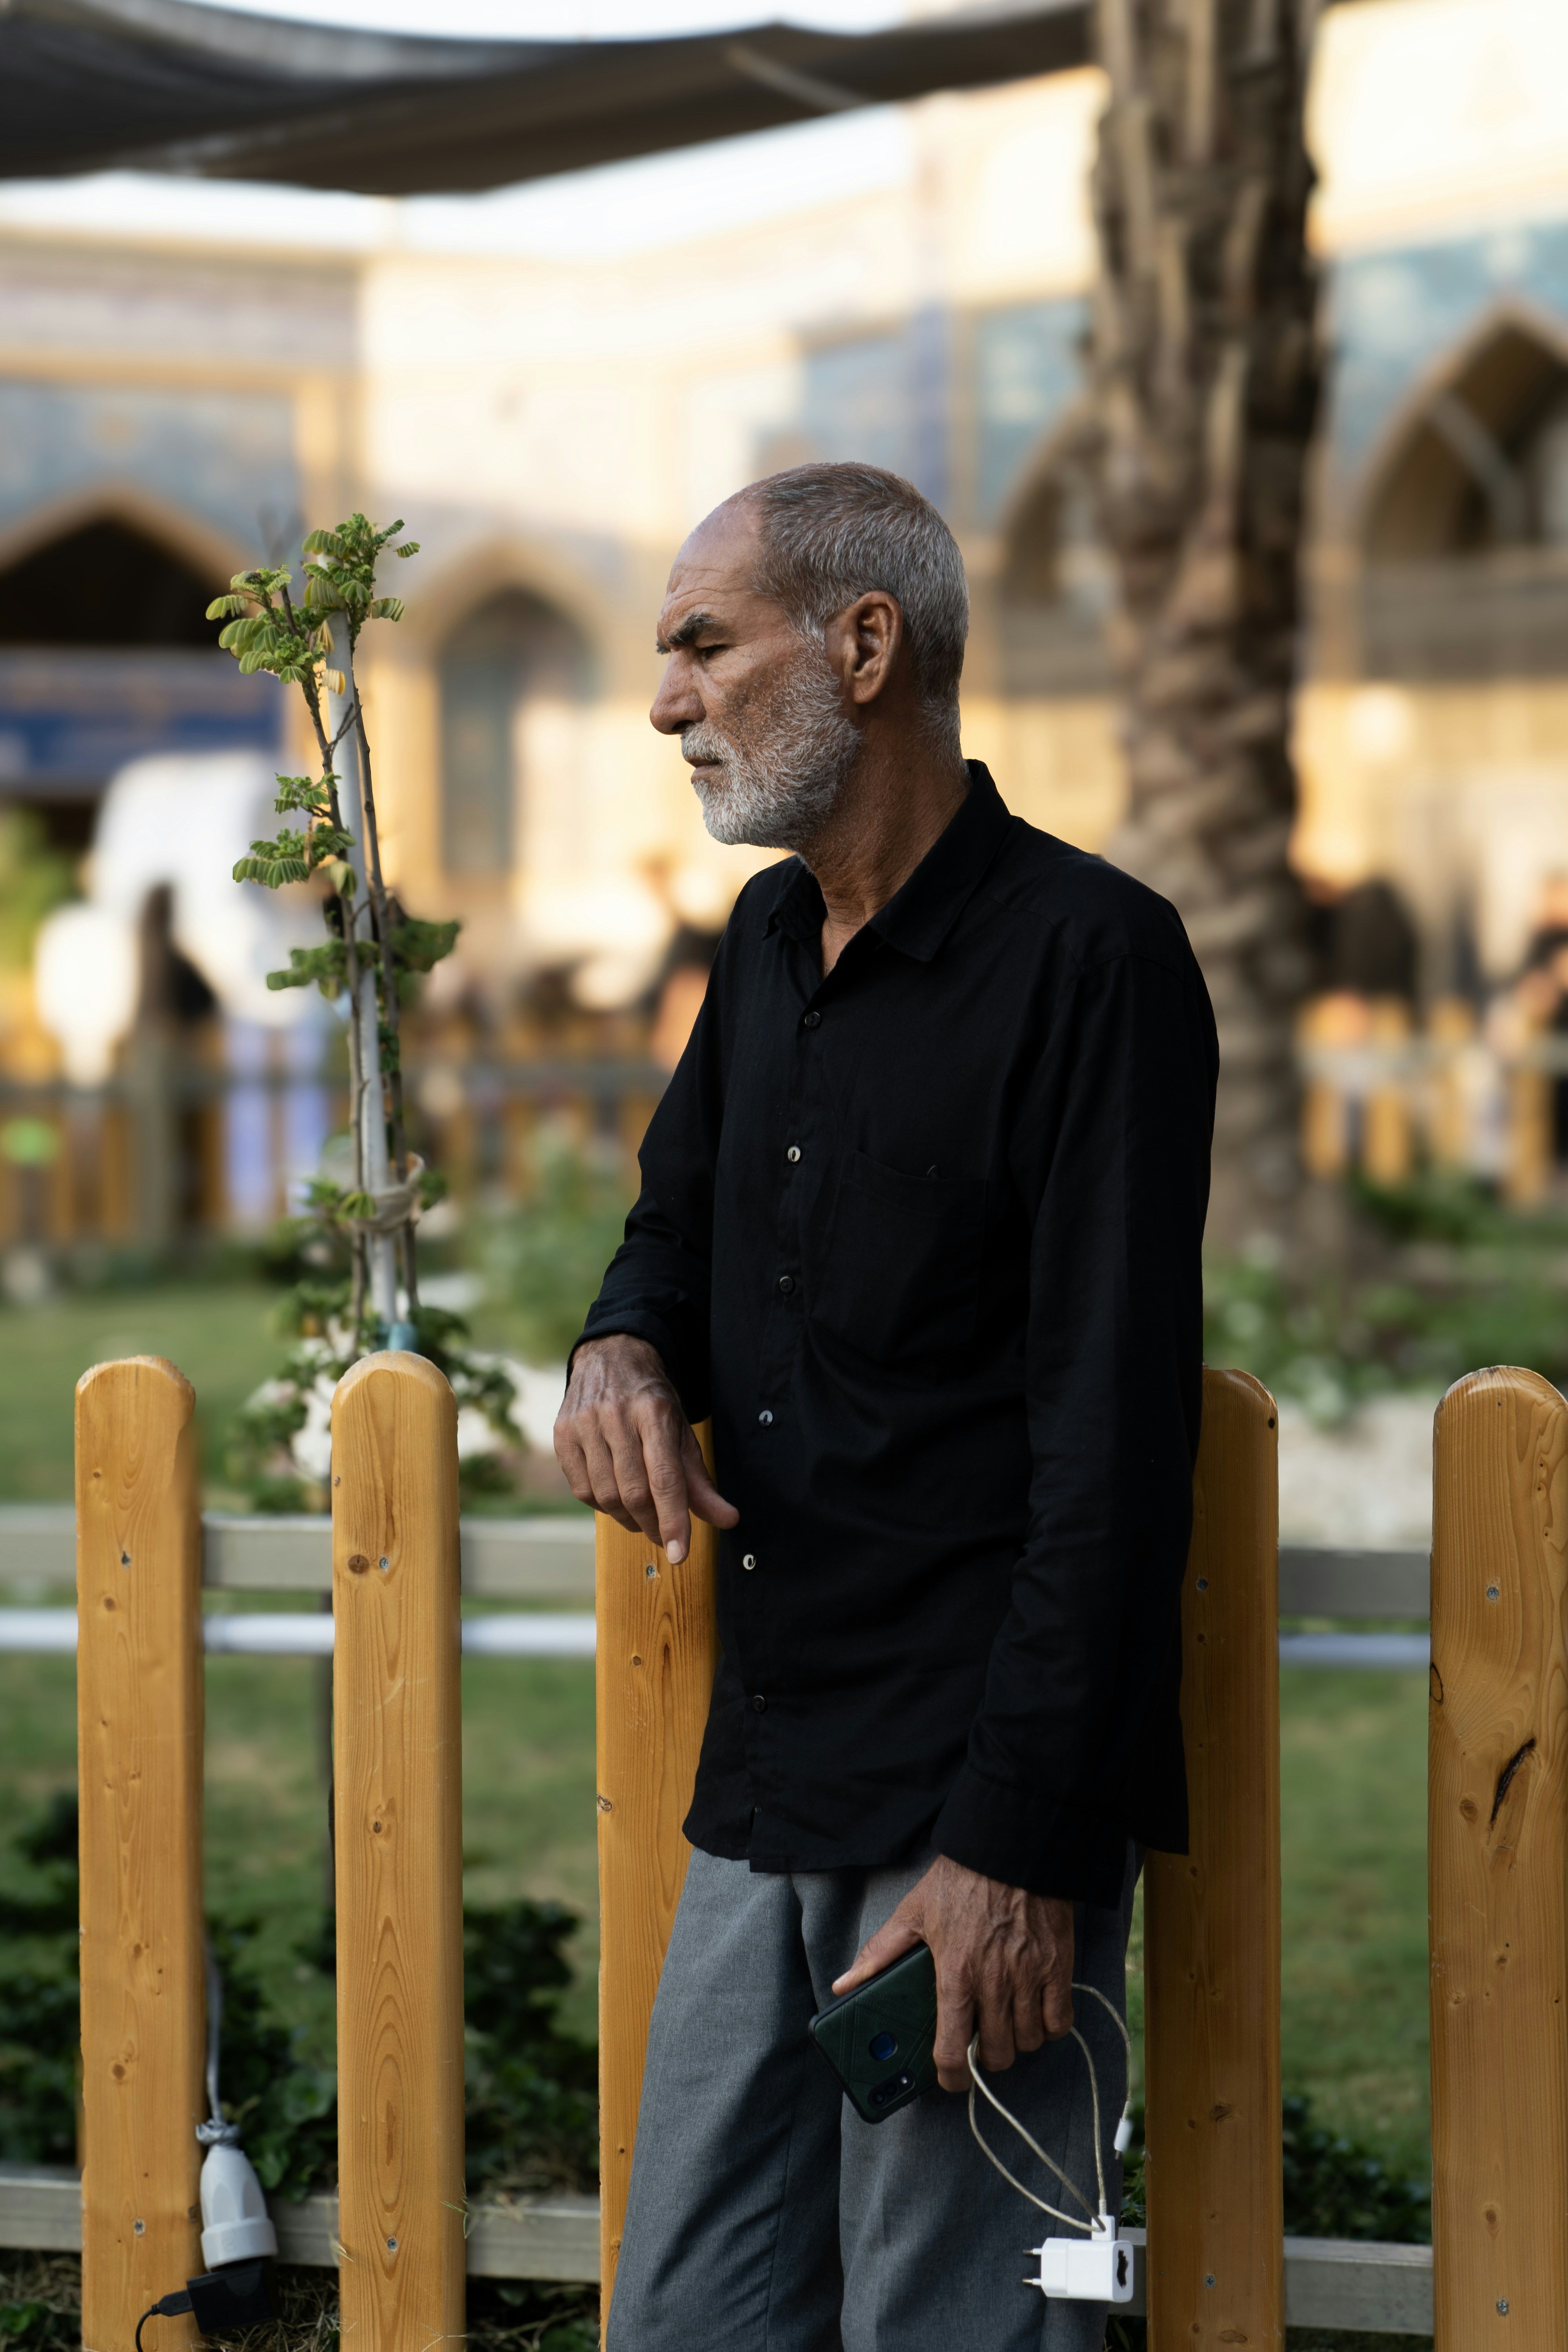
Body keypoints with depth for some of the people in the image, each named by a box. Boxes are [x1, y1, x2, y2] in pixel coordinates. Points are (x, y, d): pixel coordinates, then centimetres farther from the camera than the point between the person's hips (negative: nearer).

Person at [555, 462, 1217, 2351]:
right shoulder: (771, 945, 13)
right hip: (762, 1795, 8)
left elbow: (1115, 1439, -16)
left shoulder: (1090, 957, -12)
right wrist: (623, 1354, 2)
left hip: (977, 1806, -8)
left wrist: (1022, 1846, -19)